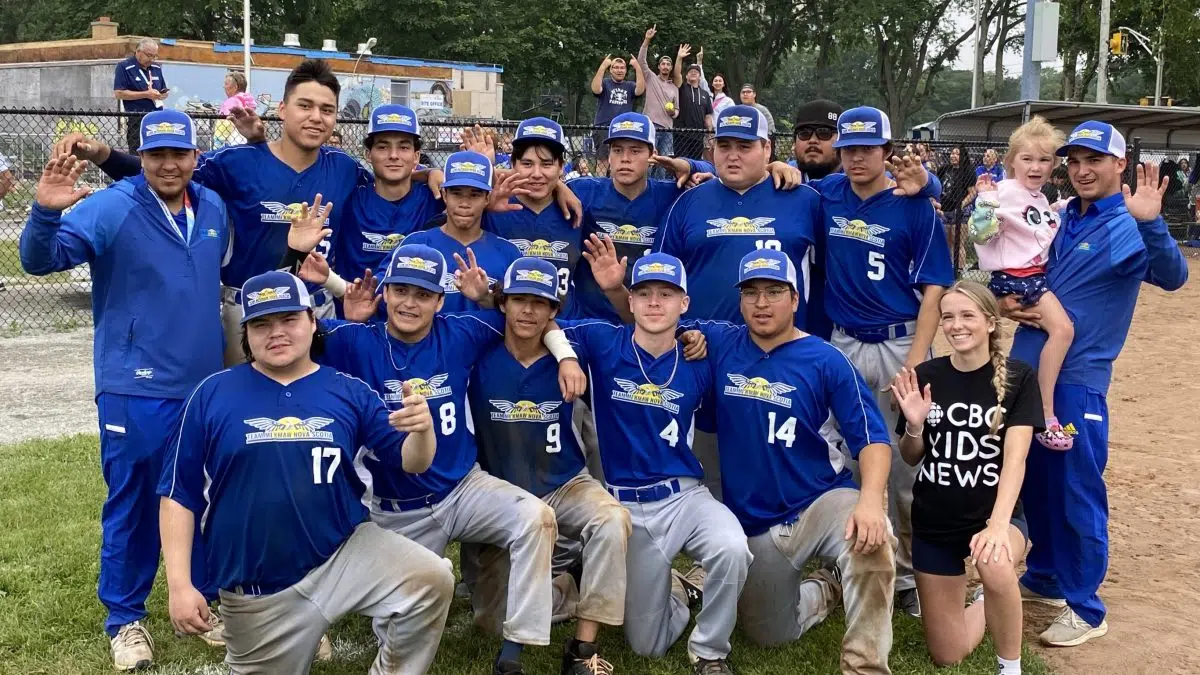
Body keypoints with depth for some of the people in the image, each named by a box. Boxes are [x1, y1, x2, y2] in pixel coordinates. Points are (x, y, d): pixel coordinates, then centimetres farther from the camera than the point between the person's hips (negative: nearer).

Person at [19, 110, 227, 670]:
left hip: (207, 386, 5)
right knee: (132, 505, 5)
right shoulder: (111, 209, -11)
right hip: (136, 391, -5)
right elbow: (40, 259, -22)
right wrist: (46, 213, -40)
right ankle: (125, 618, 22)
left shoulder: (213, 208, 7)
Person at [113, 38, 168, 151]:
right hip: (136, 120, -6)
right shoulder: (124, 67, -4)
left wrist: (161, 95, -4)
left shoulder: (157, 68, 15)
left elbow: (164, 93, 22)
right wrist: (146, 94, -15)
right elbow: (118, 93, -12)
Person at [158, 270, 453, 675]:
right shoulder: (213, 394, -2)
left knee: (431, 581, -22)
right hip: (257, 586, 0)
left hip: (345, 553, 0)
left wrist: (423, 429, -25)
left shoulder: (349, 392, 1)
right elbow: (178, 494, -1)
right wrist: (179, 585, -7)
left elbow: (411, 462, -2)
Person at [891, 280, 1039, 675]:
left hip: (995, 513, -2)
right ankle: (985, 607, 39)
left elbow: (1015, 459, -21)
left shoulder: (1018, 378, -10)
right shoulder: (926, 376, -5)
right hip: (934, 522, 3)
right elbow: (911, 459, 4)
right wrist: (914, 425, -18)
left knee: (995, 565, -39)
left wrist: (998, 524, -36)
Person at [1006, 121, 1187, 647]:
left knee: (1077, 493, 0)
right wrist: (1005, 299, -2)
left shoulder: (1127, 229, -11)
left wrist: (1150, 221, -47)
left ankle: (1085, 609, 13)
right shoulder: (1057, 219, 10)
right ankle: (1044, 578, 36)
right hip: (1026, 368, 7)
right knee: (1032, 482, 18)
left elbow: (1172, 275, -29)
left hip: (1076, 381, -7)